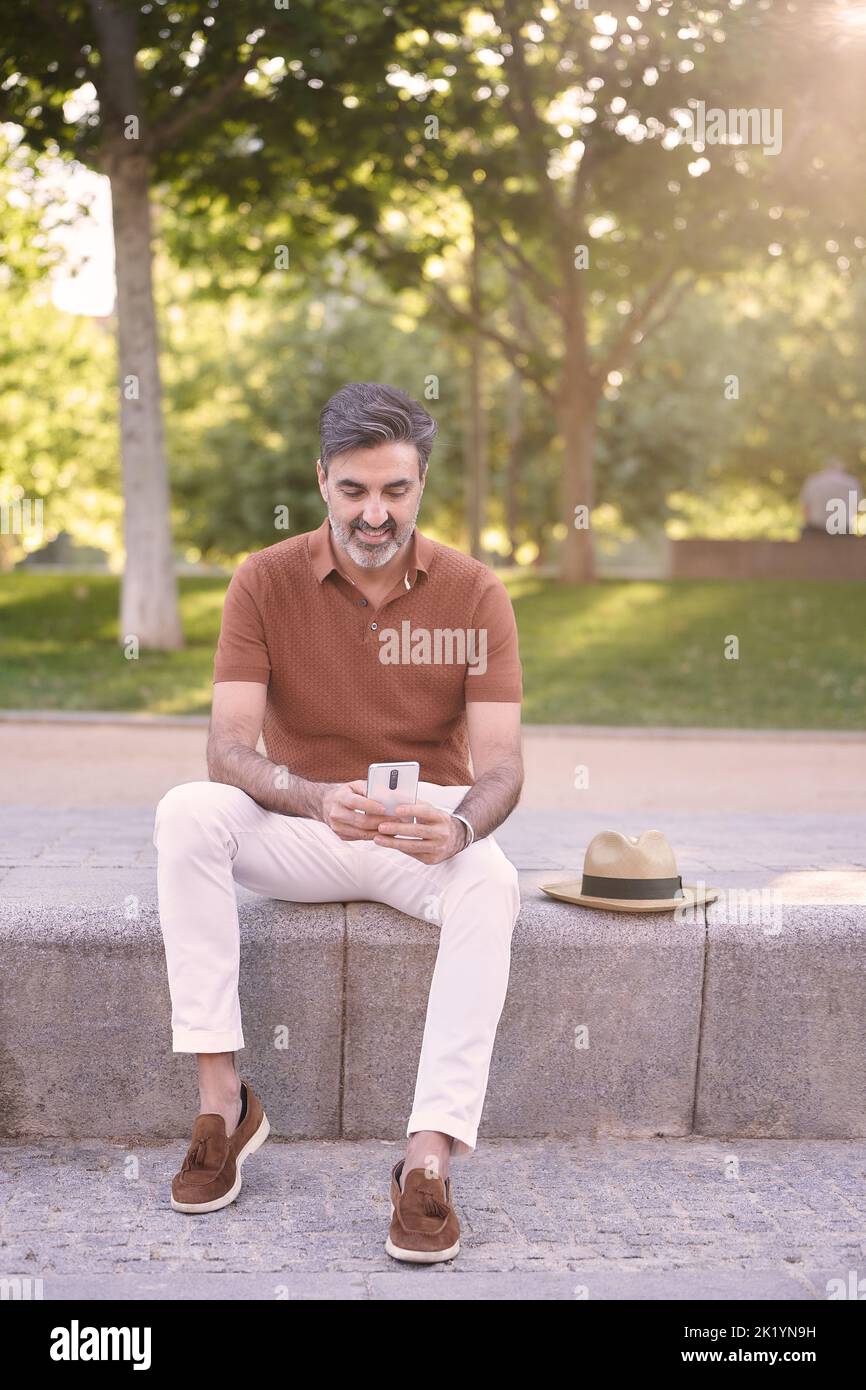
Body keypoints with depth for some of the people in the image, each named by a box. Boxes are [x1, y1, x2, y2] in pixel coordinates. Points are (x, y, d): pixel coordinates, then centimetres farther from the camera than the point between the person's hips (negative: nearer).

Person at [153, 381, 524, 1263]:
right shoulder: (266, 582, -8)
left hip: (426, 835, 0)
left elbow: (500, 767, -14)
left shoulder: (474, 594, -7)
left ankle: (429, 1161, -33)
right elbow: (228, 750, -17)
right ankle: (221, 1100, -23)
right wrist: (318, 798, -38)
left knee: (492, 882, -33)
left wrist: (459, 827, -38)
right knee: (185, 813, -28)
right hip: (300, 831, 1)